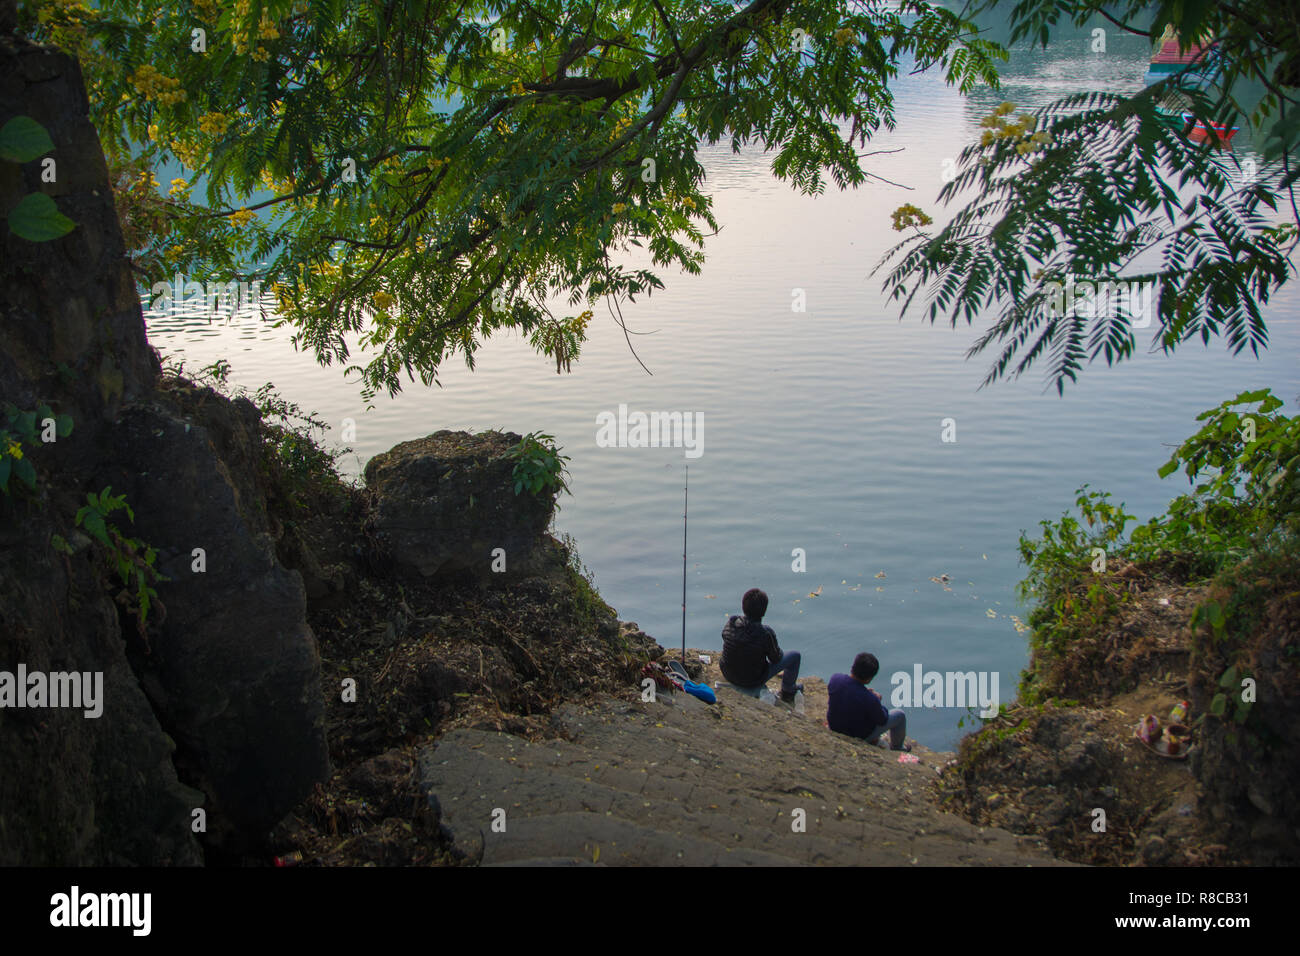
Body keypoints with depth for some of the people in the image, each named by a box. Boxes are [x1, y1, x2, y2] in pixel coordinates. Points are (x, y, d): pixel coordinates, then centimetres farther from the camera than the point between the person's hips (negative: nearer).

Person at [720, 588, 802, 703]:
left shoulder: (730, 622, -19)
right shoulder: (766, 634, -32)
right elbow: (776, 658, -15)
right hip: (753, 682, -5)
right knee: (795, 655, 14)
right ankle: (787, 692, 39)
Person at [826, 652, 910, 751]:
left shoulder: (835, 679, -25)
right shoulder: (870, 699, -38)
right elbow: (882, 721, -18)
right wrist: (878, 701, 0)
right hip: (861, 736, -5)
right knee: (900, 715, 17)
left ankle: (872, 740, 47)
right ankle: (896, 746, 45)